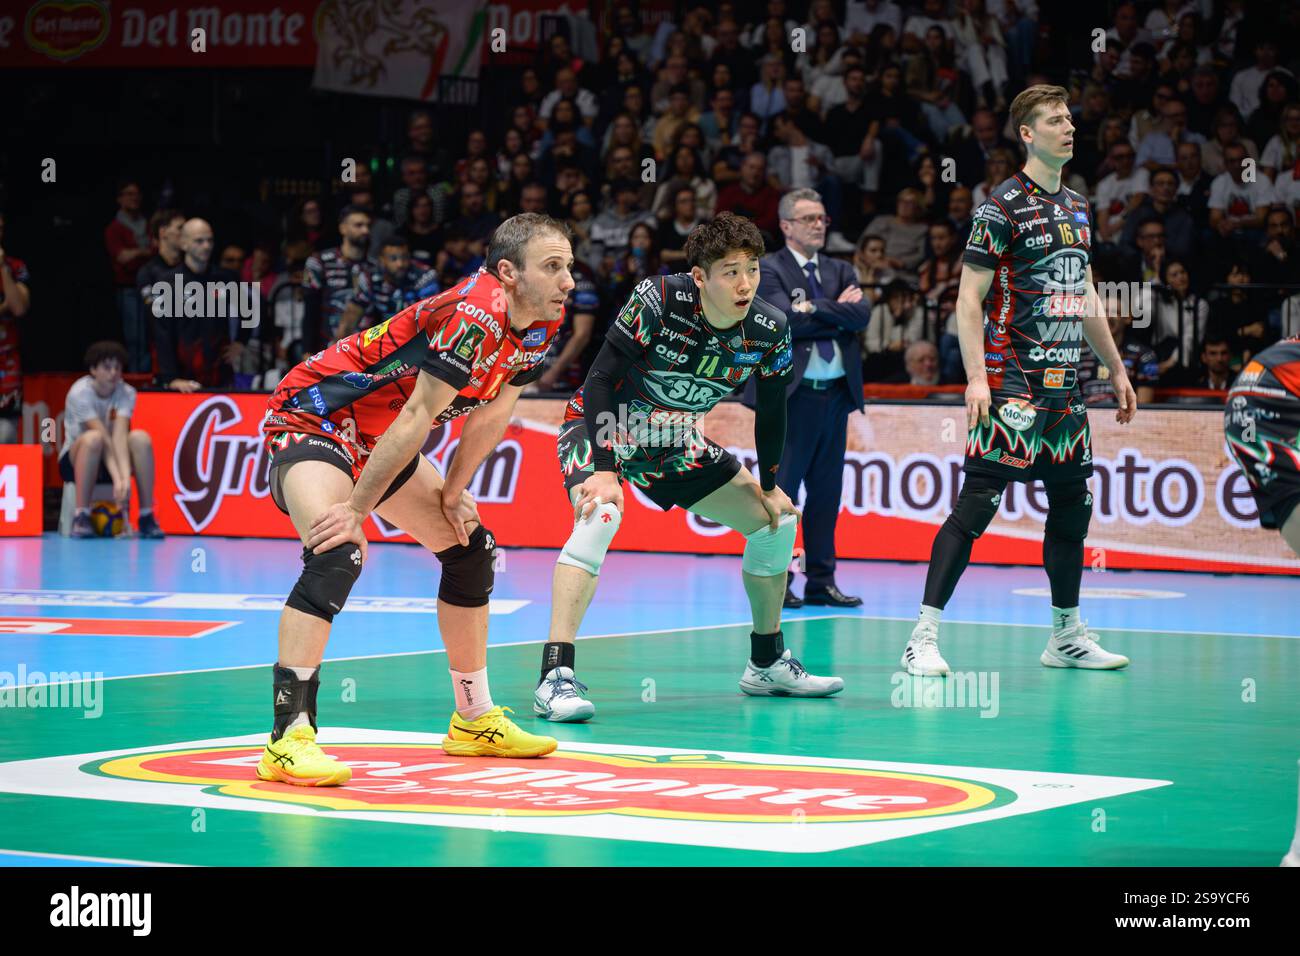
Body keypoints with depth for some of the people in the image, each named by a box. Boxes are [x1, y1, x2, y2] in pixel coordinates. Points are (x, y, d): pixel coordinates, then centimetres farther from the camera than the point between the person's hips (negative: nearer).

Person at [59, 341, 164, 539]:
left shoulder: (126, 393, -9)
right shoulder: (80, 393, -18)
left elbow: (119, 435, -24)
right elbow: (104, 437, -29)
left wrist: (126, 476, -39)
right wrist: (117, 478, -37)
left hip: (109, 459, 3)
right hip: (75, 461, -3)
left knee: (141, 437, -27)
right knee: (93, 438, -36)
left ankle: (146, 518, -24)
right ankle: (81, 516, -30)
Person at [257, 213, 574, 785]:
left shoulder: (541, 326, -3)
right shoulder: (474, 316, -31)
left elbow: (490, 413, 8)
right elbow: (417, 417, -30)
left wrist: (453, 494, 7)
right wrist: (355, 509, -27)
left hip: (377, 439, 10)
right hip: (312, 419, -10)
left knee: (471, 548, 13)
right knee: (337, 556, -31)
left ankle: (475, 721, 26)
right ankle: (288, 738, -33)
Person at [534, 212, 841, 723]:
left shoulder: (768, 330, -15)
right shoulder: (658, 299, -30)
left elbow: (770, 410, 3)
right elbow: (600, 379, -27)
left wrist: (770, 487, 6)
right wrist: (604, 470, -33)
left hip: (675, 441, 6)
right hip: (604, 426, -6)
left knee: (776, 522, 7)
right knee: (600, 516, -35)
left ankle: (767, 663, 27)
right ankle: (555, 677, -37)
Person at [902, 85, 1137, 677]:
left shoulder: (1077, 207, 16)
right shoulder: (1005, 206, -7)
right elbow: (968, 299, -10)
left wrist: (1116, 369, 23)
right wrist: (976, 378, -20)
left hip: (1065, 386, 8)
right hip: (1011, 386, -8)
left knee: (1073, 505, 12)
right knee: (977, 504, -12)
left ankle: (1066, 637, 23)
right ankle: (924, 638, -11)